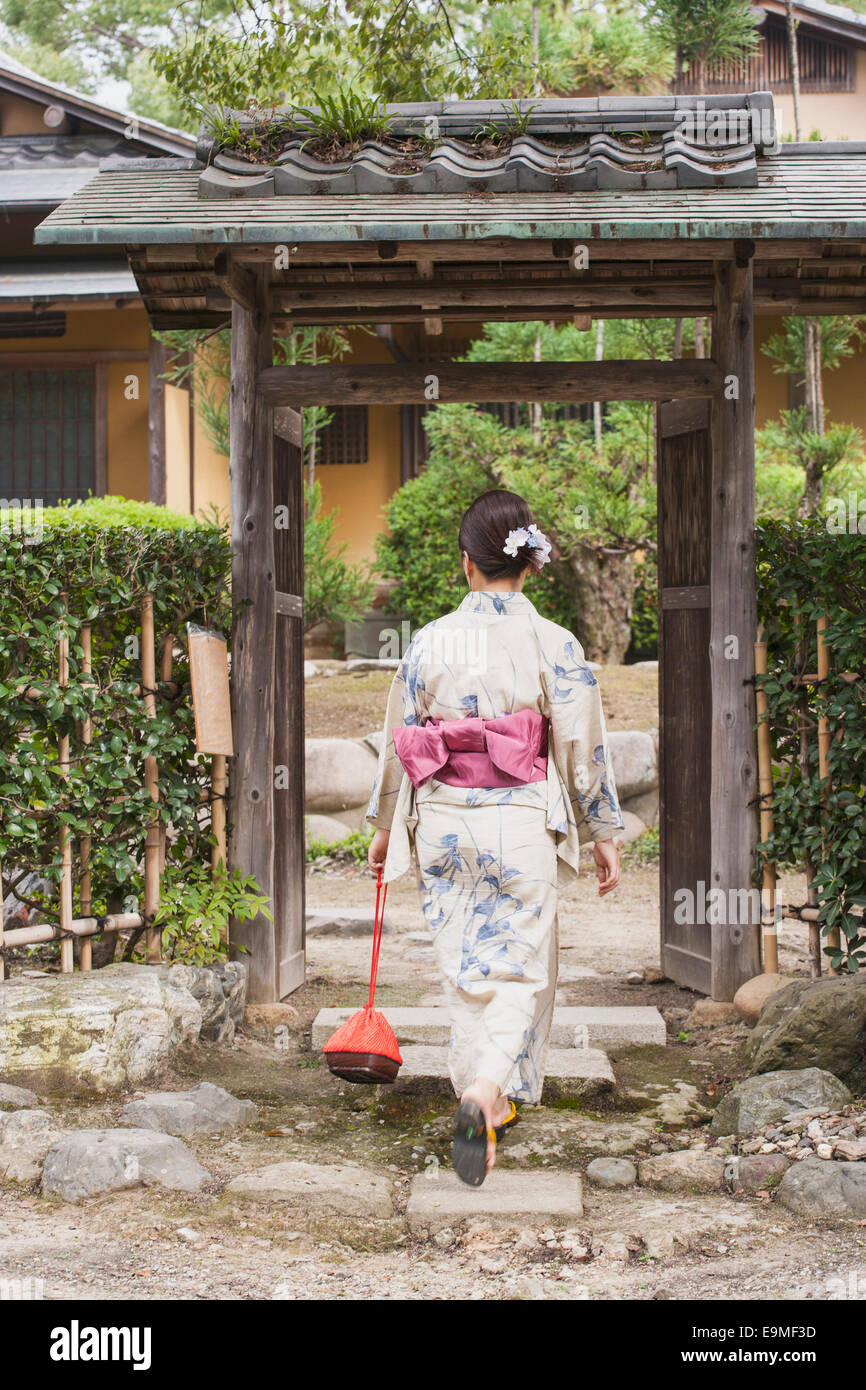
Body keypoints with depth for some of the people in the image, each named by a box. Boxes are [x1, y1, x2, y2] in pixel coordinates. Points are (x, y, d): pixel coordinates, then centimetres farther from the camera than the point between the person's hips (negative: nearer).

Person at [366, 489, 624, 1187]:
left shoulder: (430, 641, -3)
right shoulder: (555, 646, -8)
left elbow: (398, 742, 4)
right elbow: (584, 750, -4)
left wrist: (386, 824, 17)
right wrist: (604, 834, 7)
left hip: (443, 823, 2)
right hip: (520, 825, -2)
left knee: (465, 966, 14)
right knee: (519, 965, 5)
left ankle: (486, 1108, 23)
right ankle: (487, 1089, -17)